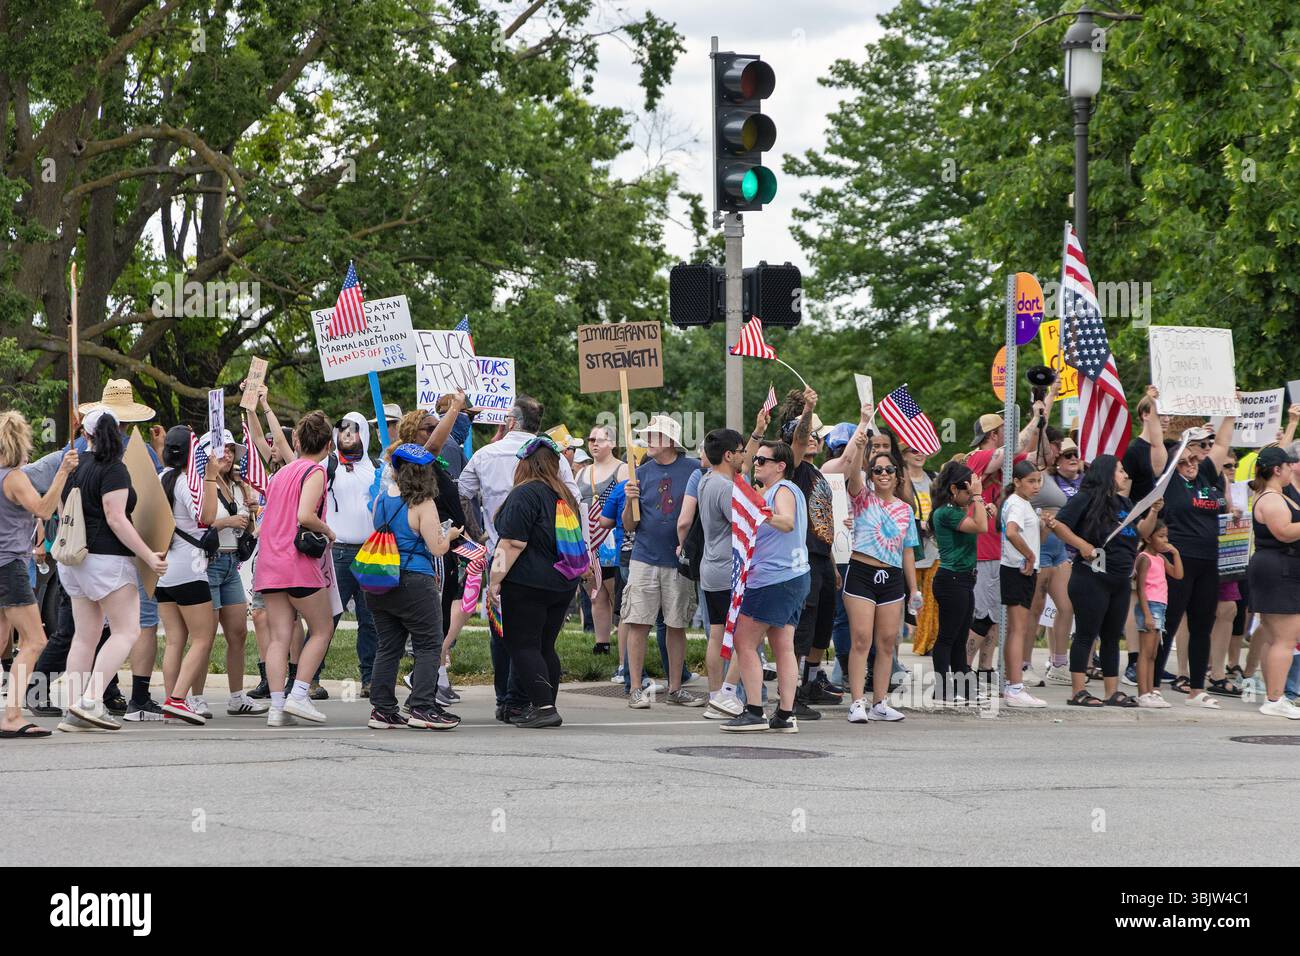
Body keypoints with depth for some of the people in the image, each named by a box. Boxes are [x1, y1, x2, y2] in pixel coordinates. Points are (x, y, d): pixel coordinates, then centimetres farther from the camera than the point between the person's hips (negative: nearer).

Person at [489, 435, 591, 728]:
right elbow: (577, 539, 24)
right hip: (562, 585, 8)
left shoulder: (525, 494, -12)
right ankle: (543, 707, 13)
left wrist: (495, 580, -13)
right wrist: (585, 569, 35)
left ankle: (544, 707, -13)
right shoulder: (565, 495, 13)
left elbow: (513, 543, -17)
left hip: (527, 583, -8)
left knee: (524, 646, -4)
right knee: (545, 647, 13)